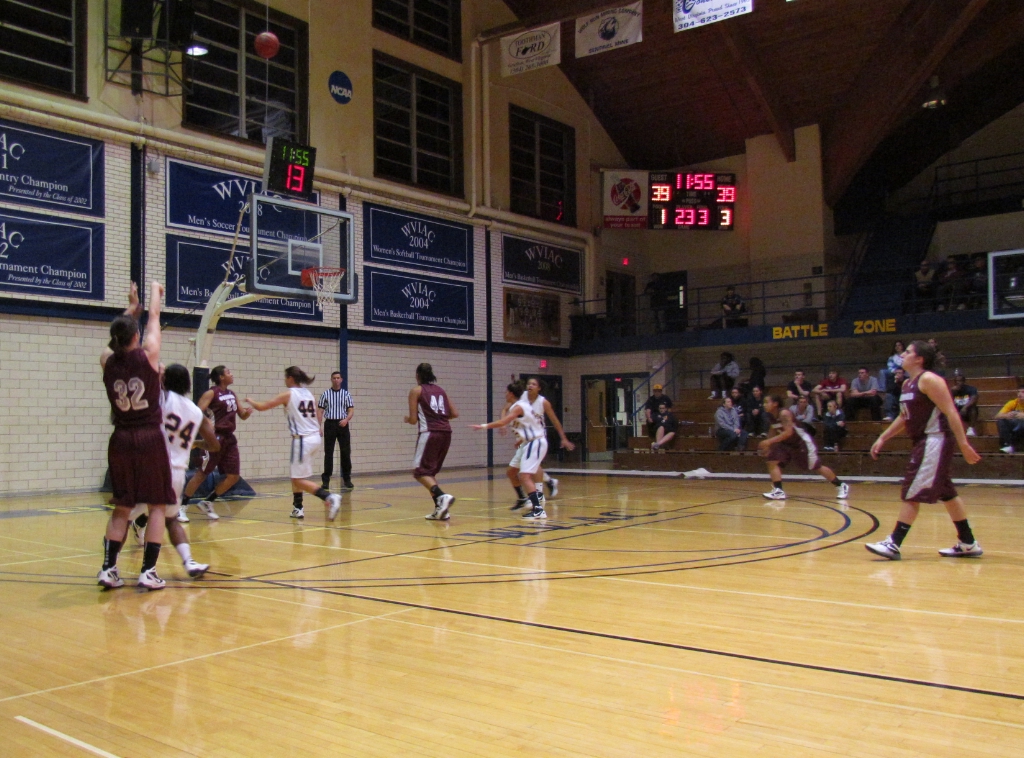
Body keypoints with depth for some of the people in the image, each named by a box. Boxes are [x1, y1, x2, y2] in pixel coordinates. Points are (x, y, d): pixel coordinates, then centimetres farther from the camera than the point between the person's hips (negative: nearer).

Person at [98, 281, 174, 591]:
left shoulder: (108, 360, 0)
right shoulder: (147, 356, -8)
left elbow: (118, 336, 24)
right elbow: (154, 316, 9)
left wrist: (131, 308, 38)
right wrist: (155, 289, 26)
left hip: (121, 441, 4)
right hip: (150, 439, -4)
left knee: (122, 507, 14)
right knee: (157, 505, 4)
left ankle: (108, 569, 11)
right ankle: (148, 571, 0)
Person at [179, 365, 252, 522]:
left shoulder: (232, 395, 14)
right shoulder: (211, 393, -7)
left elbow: (242, 415, 21)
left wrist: (247, 411, 0)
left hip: (229, 438, 7)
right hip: (215, 438, -7)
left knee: (233, 476, 4)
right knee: (201, 474, -4)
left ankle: (207, 503, 18)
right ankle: (182, 506, 7)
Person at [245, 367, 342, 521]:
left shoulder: (288, 394, -6)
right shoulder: (308, 394, 12)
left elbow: (261, 407, -3)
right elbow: (319, 415, 15)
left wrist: (250, 401, 16)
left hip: (302, 439, -7)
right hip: (315, 437, 7)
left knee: (299, 479, -3)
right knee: (296, 475, 21)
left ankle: (330, 498, -20)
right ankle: (297, 508, 20)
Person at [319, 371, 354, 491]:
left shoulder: (346, 394, 7)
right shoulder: (326, 394, 4)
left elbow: (351, 410, 4)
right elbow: (320, 410, 4)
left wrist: (346, 419, -16)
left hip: (342, 424, 1)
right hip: (329, 424, -1)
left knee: (346, 452, 2)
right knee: (328, 453, 1)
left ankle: (347, 479, 12)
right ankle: (326, 480, 6)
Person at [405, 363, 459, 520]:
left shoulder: (416, 391, 4)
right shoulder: (440, 390, 19)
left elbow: (413, 419, -1)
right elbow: (455, 414, 14)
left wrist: (408, 419, 21)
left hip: (429, 433, -6)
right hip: (446, 432, 6)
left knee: (420, 471, -2)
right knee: (430, 471, 18)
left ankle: (442, 496, -25)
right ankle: (440, 509, 11)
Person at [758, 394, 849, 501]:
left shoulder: (784, 413, -27)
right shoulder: (772, 416, -2)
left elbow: (788, 432, -37)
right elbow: (775, 432, 13)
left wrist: (770, 441, -39)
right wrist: (768, 446, 3)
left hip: (802, 442, -8)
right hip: (787, 444, 8)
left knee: (817, 467, 4)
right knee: (772, 461, -10)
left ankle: (841, 486, 22)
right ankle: (778, 491, -10)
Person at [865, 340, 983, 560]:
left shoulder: (929, 380, -14)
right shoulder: (907, 384, 14)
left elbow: (951, 412, -19)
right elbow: (904, 417, 24)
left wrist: (964, 444, -24)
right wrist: (882, 439, 20)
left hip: (935, 440, -10)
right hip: (923, 442, 10)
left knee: (912, 493, -9)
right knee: (946, 493, 14)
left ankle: (893, 544, -6)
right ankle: (968, 544, 23)